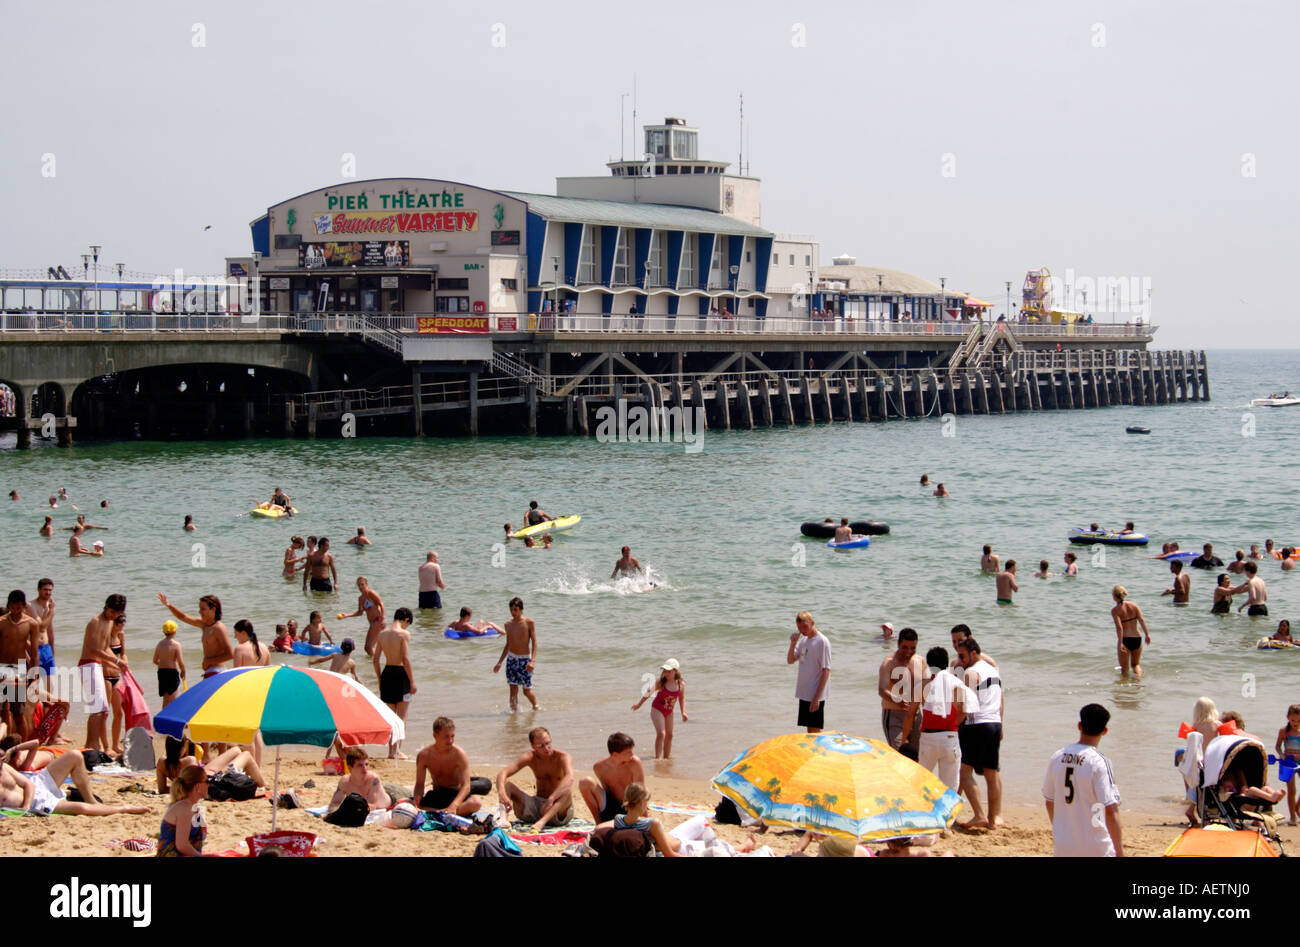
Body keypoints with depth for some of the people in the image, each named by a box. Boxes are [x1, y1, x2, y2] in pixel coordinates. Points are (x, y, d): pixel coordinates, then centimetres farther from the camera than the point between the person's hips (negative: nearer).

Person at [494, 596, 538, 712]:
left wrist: (532, 660, -21)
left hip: (524, 659, -4)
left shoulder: (529, 623, -7)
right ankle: (514, 711, 6)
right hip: (511, 659, 4)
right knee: (513, 689, -1)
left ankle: (536, 707, 26)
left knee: (527, 690, 2)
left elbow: (534, 642, -9)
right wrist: (499, 662, 12)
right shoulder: (508, 624, 6)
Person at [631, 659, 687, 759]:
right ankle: (657, 757, -20)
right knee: (661, 733, -20)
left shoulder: (681, 684, -7)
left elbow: (682, 698, 7)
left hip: (669, 712, 5)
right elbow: (649, 692, -18)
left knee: (669, 735, 14)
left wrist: (683, 712, 0)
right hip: (657, 710, -5)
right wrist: (639, 704, -25)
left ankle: (666, 757, 30)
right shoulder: (661, 682, -18)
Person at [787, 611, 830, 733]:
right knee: (809, 730, 12)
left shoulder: (822, 641, -13)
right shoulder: (803, 641, 11)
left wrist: (817, 698, -19)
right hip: (804, 693, 8)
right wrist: (793, 643, -4)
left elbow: (826, 671, -16)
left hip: (815, 695, -8)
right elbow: (790, 660, 14)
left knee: (815, 730, -5)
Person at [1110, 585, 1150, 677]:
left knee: (1124, 668, 7)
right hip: (1137, 638, 4)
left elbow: (1119, 627, -19)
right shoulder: (1133, 605, 2)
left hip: (1125, 640, -4)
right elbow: (1141, 620, -5)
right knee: (1135, 664, 23)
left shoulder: (1115, 610, -9)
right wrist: (1147, 634, -2)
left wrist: (1120, 643, -22)